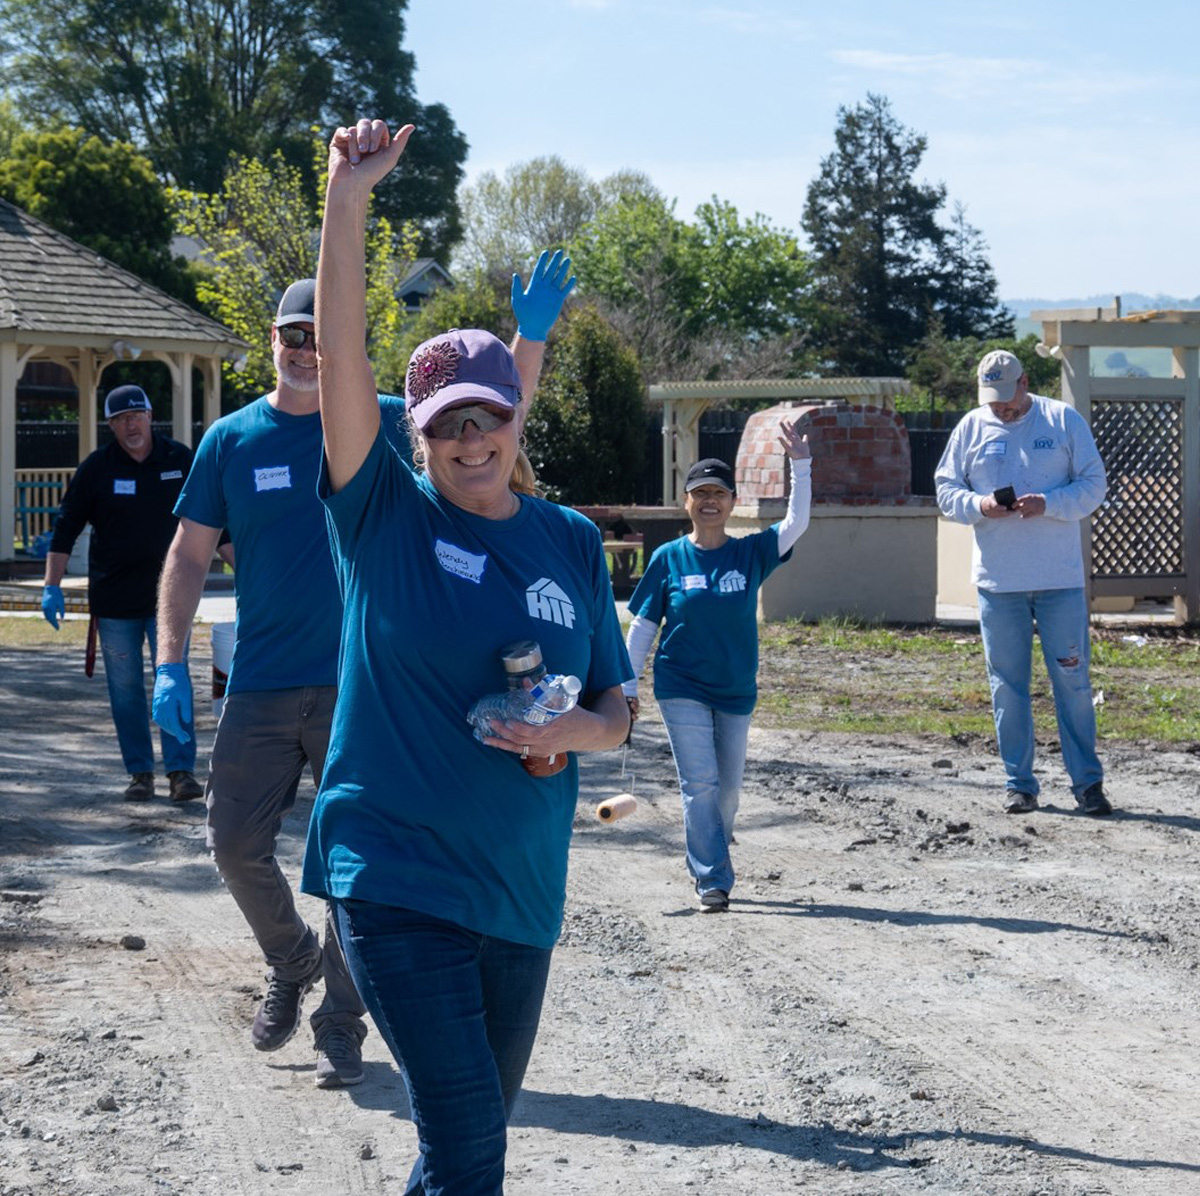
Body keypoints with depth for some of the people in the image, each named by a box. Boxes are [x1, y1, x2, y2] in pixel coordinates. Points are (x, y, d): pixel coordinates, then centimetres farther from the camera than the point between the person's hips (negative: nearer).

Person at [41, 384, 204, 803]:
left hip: (168, 595, -1)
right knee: (125, 690, 4)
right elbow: (66, 529, 2)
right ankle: (140, 773, 12)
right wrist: (52, 586, -4)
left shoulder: (180, 460, 3)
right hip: (113, 599, 1)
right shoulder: (96, 468, 1)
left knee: (174, 682, -8)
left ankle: (181, 768, -5)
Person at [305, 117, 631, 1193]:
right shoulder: (387, 515, -2)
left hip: (521, 886, 4)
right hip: (394, 872, -4)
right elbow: (341, 357, -14)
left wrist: (578, 729, -13)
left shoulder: (571, 542, 6)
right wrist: (349, 197, -22)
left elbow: (618, 709, 11)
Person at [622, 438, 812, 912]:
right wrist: (628, 686, 0)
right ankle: (713, 880, -7)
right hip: (682, 689, -2)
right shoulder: (669, 558, -1)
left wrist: (800, 464, -21)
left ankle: (706, 863, 32)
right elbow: (642, 625, 3)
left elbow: (796, 522, -12)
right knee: (700, 783, -10)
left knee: (727, 788, 11)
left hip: (736, 691, 2)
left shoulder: (751, 553, 1)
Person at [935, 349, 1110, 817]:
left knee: (1072, 678, 1)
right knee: (1007, 685, 5)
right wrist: (979, 506, -12)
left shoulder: (1064, 421, 1)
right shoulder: (971, 428, 6)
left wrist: (1046, 504, -17)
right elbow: (945, 489, 9)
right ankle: (1019, 784, 14)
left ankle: (1087, 782, 10)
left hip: (1060, 579, -2)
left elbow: (1093, 485, -1)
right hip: (997, 580, 2)